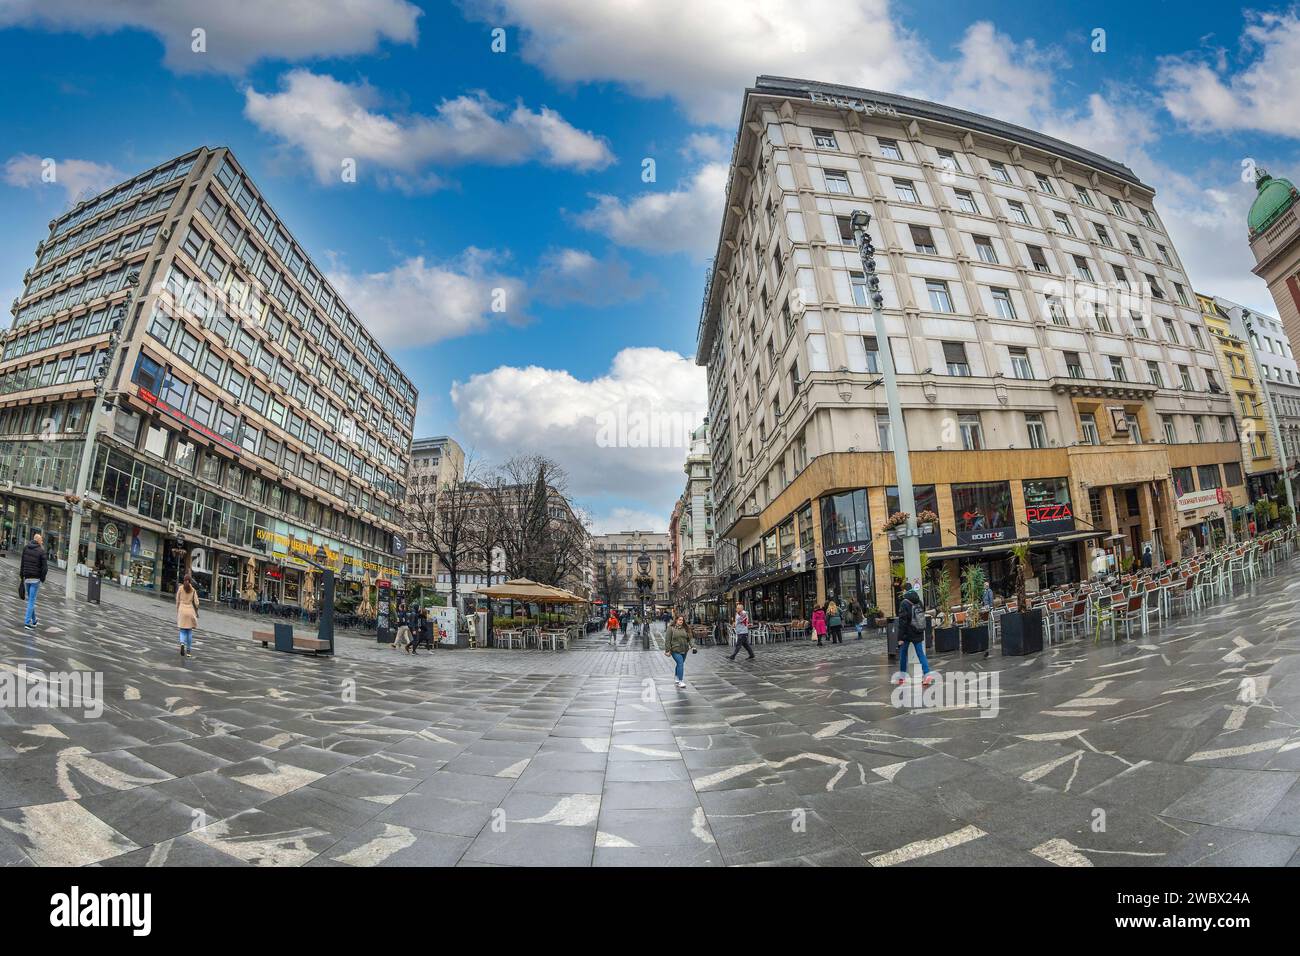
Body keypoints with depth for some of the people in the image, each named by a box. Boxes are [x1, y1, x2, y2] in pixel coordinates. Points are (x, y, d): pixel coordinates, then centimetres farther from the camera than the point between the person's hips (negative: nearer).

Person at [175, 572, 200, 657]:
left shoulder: (180, 588, 0)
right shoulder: (193, 589, -2)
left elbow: (177, 601, 1)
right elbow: (196, 603, -4)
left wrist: (177, 612, 10)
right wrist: (196, 612, 9)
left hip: (182, 610, 0)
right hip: (190, 611, 0)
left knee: (182, 631, 7)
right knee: (189, 632, 9)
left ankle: (182, 643, -22)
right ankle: (188, 651, 11)